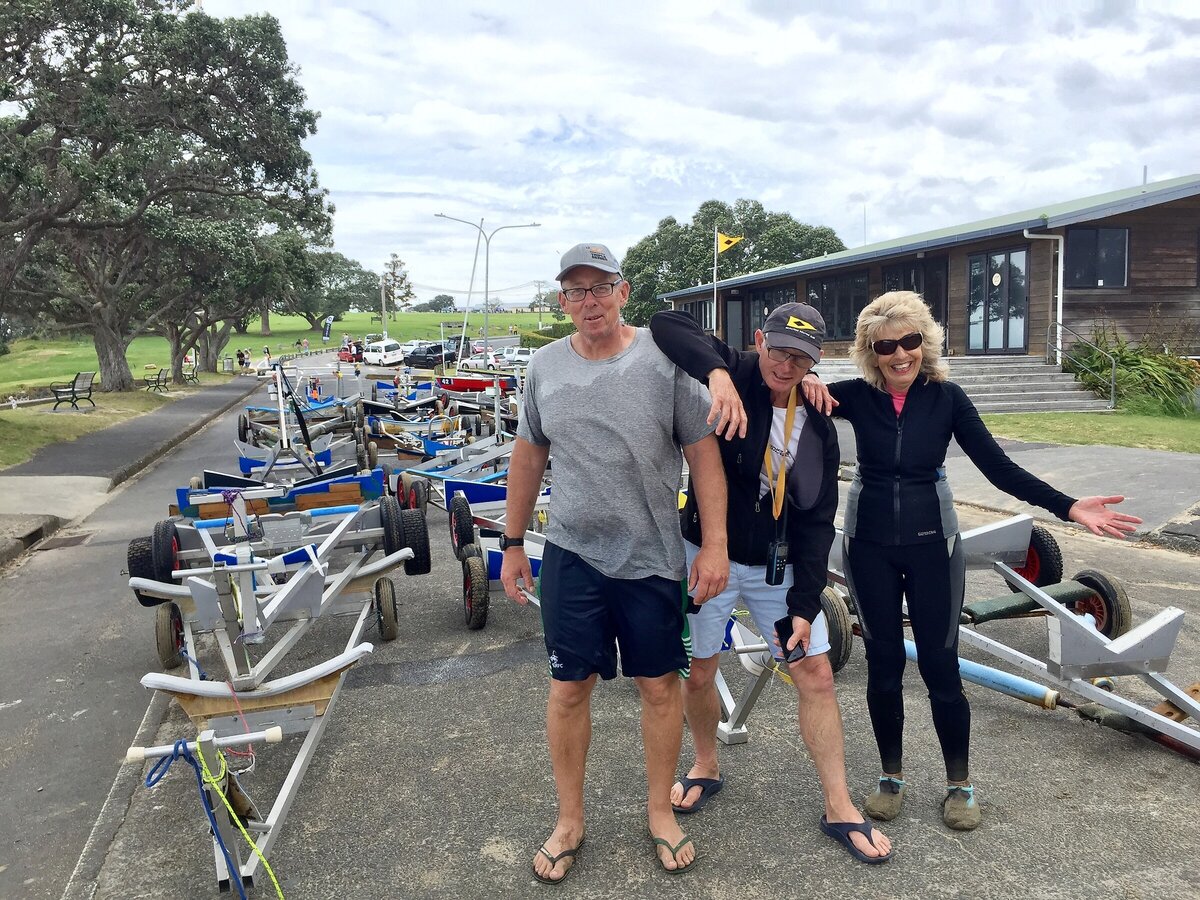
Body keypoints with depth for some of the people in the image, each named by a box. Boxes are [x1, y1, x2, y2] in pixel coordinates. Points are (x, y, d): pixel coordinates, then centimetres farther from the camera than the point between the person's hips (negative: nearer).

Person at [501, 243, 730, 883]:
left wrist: (715, 543, -8)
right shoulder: (545, 366, 2)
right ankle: (569, 822, 30)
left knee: (659, 686, 11)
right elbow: (528, 457, 11)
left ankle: (660, 812, 33)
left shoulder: (665, 360, -8)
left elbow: (703, 454, -5)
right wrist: (512, 544, 12)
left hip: (652, 558, -2)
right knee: (568, 688, 9)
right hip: (570, 555, 2)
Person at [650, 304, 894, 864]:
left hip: (779, 568, 3)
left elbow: (816, 524, -4)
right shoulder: (733, 378, -13)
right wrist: (716, 371, -45)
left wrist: (804, 603, -10)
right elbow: (666, 325, -29)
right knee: (698, 674, 11)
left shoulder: (818, 429, -4)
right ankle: (706, 768, 39)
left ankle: (838, 808, 18)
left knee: (817, 676, 2)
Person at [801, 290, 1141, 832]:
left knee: (940, 666, 4)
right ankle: (892, 777, 28)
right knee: (883, 664, 10)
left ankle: (960, 785, 24)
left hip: (931, 544, 0)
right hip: (870, 547, 1)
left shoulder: (946, 398, -6)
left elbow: (999, 467, -8)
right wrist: (805, 381, -28)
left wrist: (1068, 507, -17)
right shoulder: (855, 397, -6)